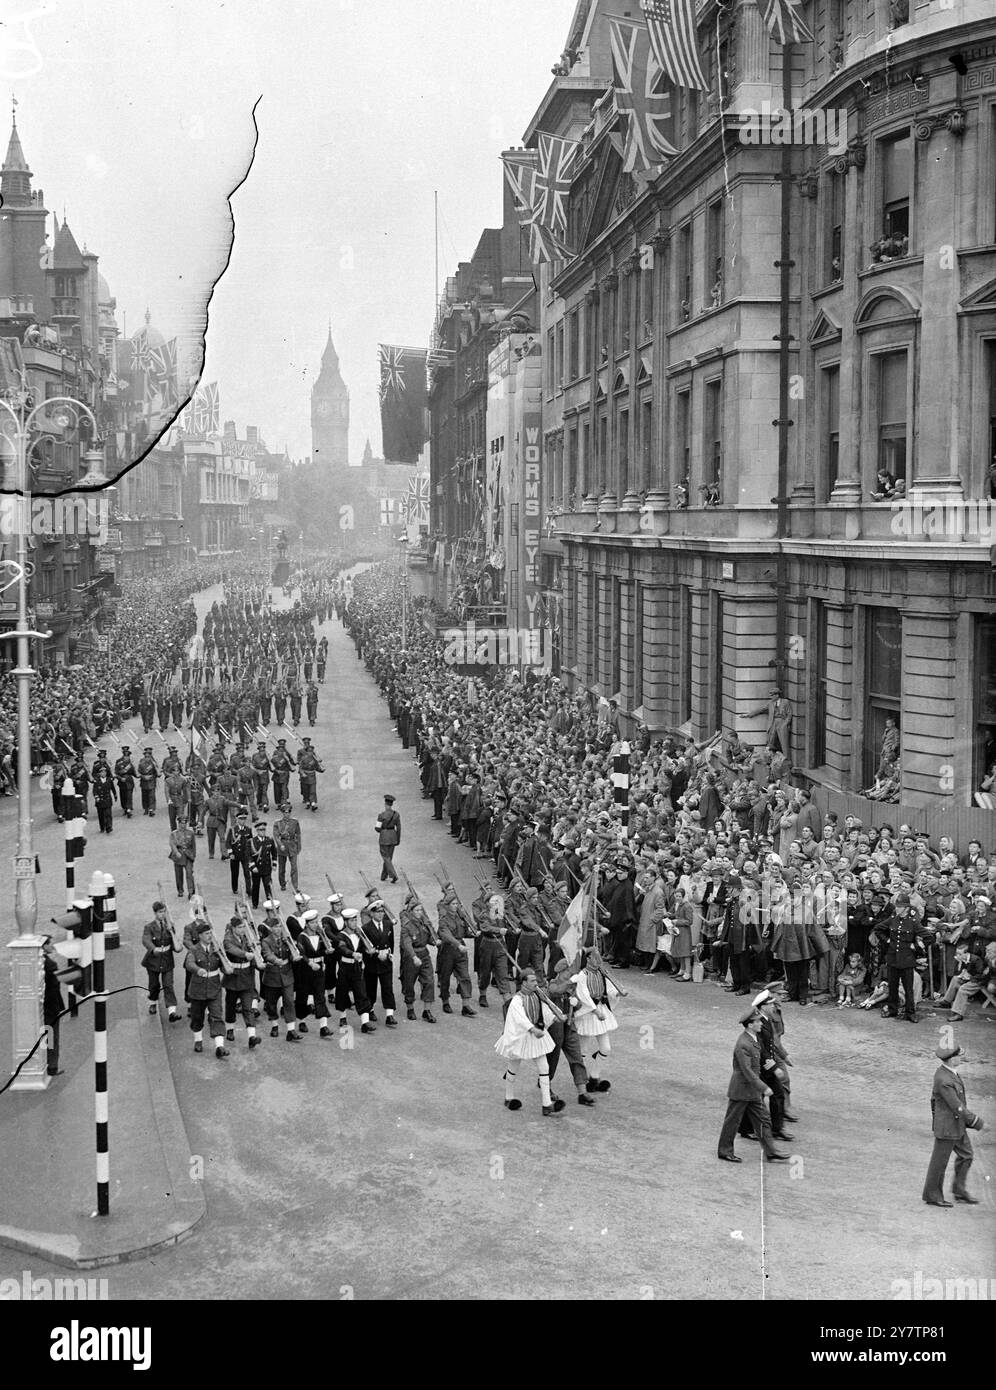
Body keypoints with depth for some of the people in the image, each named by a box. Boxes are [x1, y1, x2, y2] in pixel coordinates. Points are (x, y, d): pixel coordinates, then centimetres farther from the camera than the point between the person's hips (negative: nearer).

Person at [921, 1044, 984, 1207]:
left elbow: (934, 1098, 14)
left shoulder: (944, 1071, 1)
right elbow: (957, 1107, -25)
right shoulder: (944, 1081, -29)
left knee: (966, 1156, 16)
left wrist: (935, 1116, 25)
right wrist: (977, 1123, -17)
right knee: (939, 1162, 6)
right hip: (947, 1127, -9)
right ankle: (932, 1196, 20)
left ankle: (960, 1192, 27)